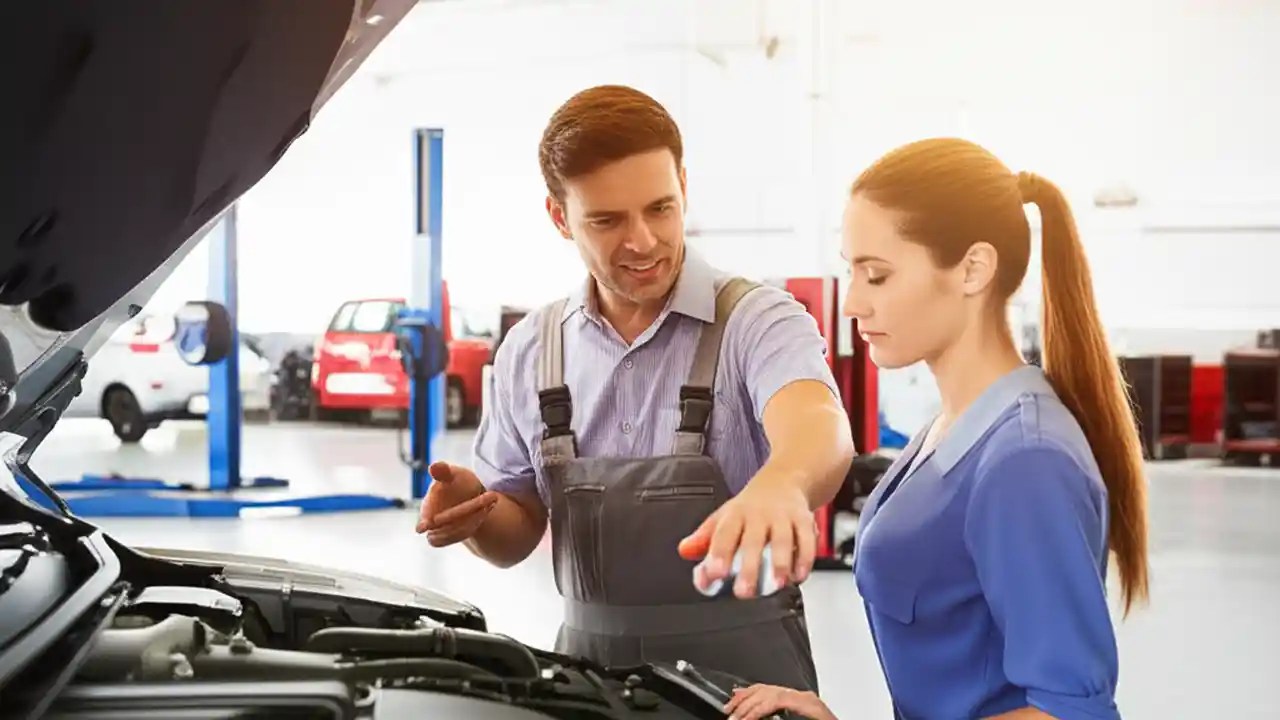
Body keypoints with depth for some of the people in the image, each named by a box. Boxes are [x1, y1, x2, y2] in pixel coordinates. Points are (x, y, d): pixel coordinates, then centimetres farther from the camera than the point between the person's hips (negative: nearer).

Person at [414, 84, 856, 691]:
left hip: (741, 664, -4)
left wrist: (779, 483, -57)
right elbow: (518, 532, 10)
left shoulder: (757, 322, -12)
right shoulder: (530, 350, 2)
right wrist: (474, 516, -14)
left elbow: (821, 432, -33)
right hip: (590, 661, 4)